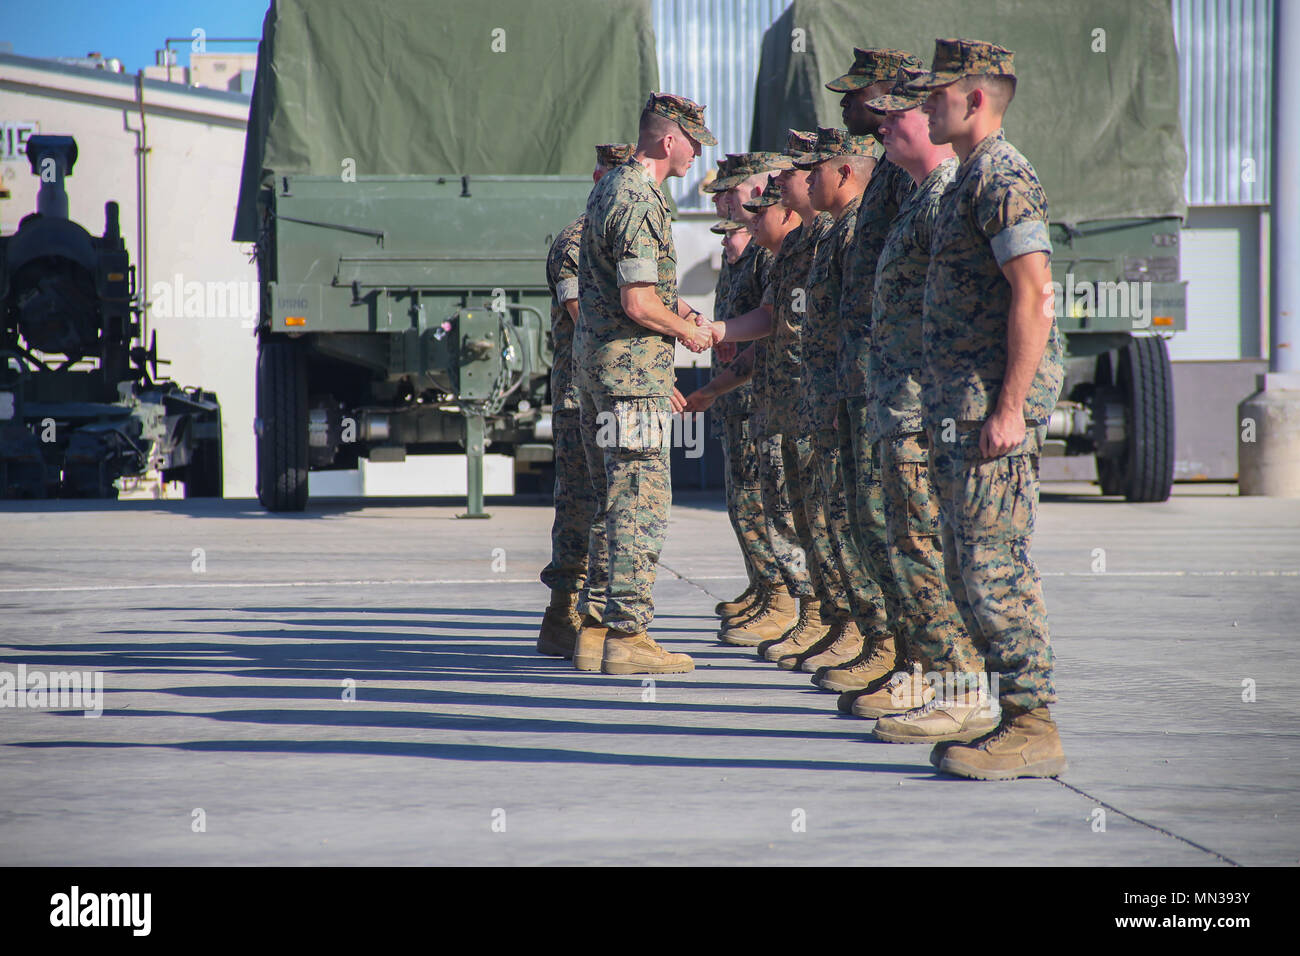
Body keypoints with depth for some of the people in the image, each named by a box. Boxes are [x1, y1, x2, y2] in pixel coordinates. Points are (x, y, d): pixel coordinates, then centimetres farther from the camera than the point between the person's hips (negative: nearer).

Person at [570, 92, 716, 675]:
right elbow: (637, 305, -22)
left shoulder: (609, 187, 15)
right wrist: (687, 332, -6)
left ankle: (596, 628, 16)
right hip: (633, 368, -10)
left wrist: (670, 303, 16)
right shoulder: (641, 202, -17)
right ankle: (626, 636, -8)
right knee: (640, 503, -8)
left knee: (613, 502, 13)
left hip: (596, 363, 10)